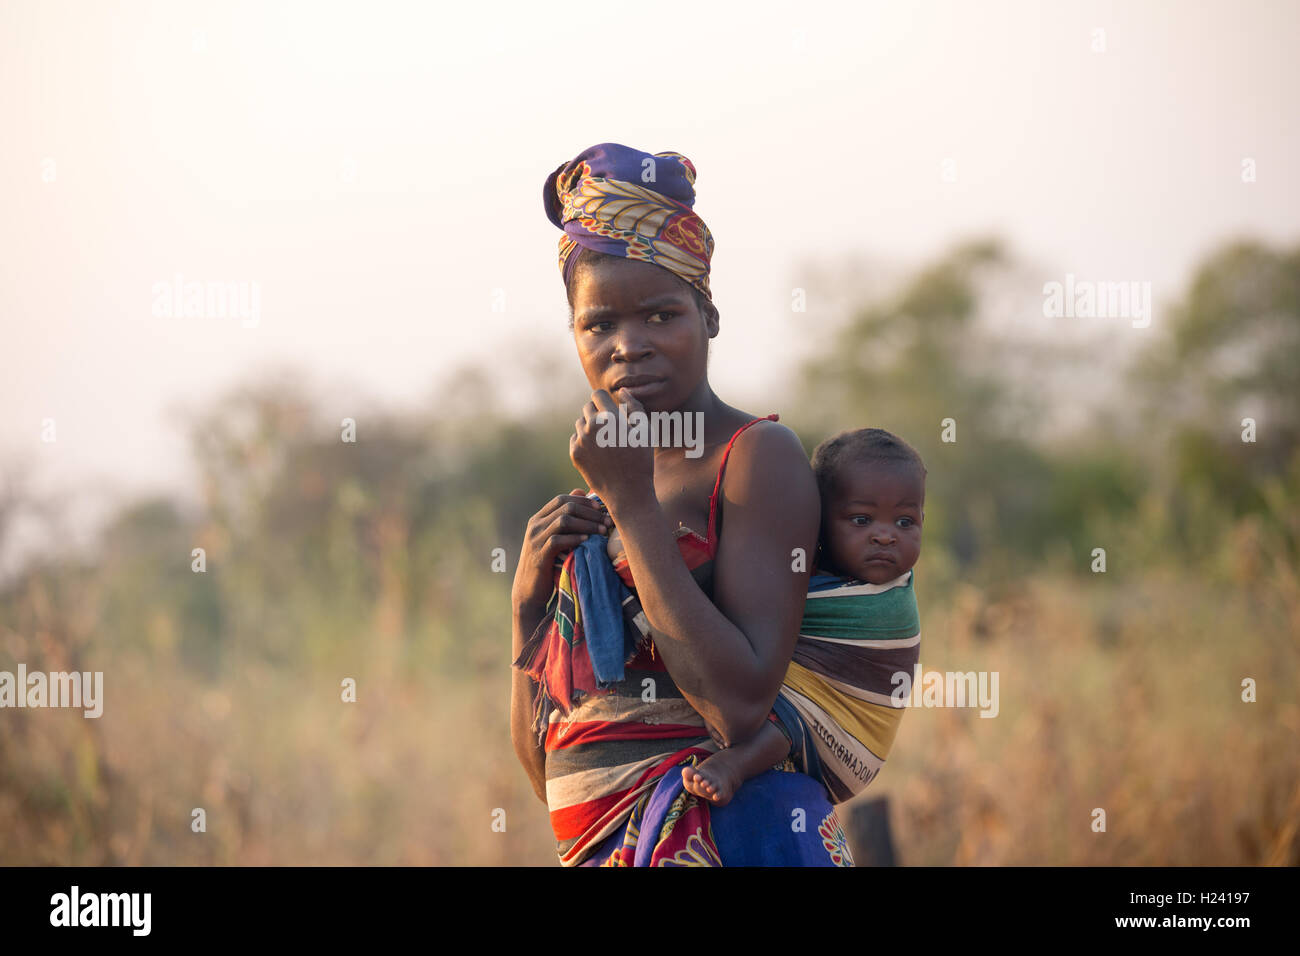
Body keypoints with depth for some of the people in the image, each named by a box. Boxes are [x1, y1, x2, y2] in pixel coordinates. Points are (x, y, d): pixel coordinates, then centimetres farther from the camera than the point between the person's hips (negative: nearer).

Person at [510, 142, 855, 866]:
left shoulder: (760, 456, -4)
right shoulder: (592, 511, 16)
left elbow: (741, 705, -18)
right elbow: (546, 770, 15)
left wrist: (633, 504, -14)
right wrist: (530, 599, 1)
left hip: (720, 832, -6)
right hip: (598, 846, 6)